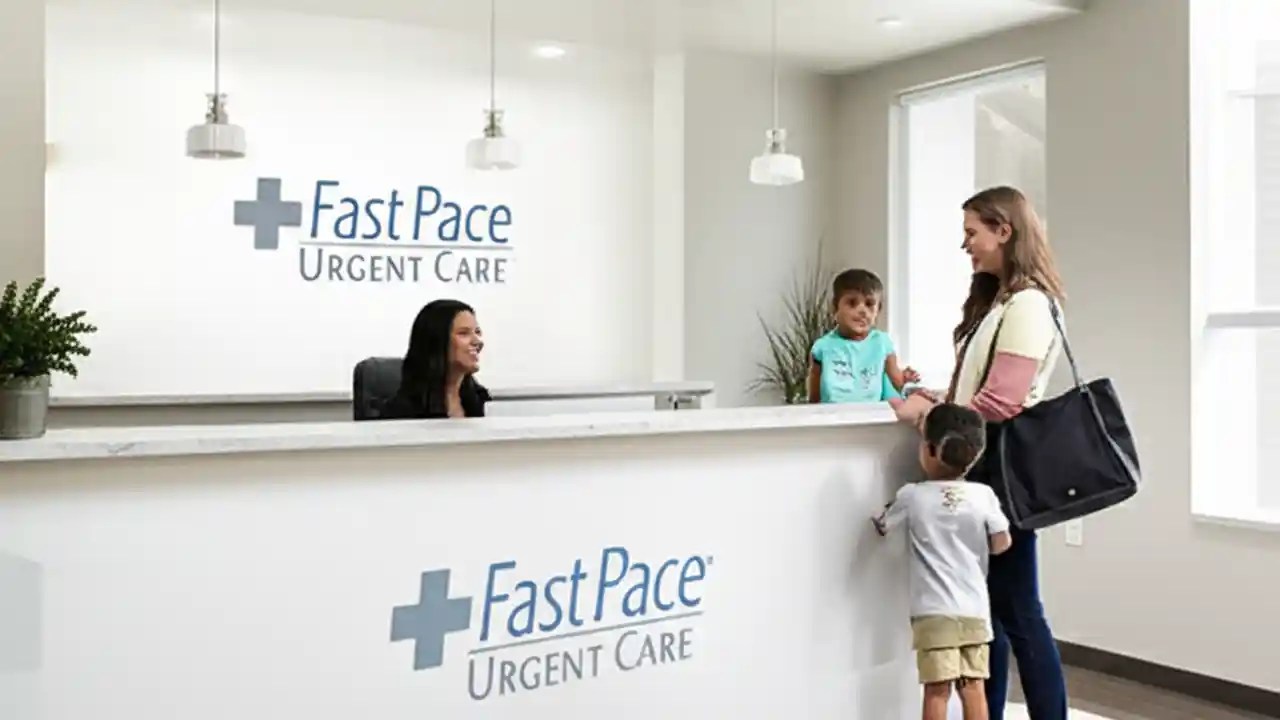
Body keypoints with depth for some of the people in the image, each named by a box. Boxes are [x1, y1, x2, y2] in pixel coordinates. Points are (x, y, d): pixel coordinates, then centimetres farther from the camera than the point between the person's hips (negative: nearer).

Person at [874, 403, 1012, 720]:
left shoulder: (912, 496, -7)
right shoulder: (983, 495, -5)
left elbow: (882, 526, 8)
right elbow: (1001, 544, 1)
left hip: (933, 611, -2)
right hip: (975, 609, 2)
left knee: (937, 689, 1)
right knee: (973, 686, 9)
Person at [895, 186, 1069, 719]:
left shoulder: (1028, 303, -14)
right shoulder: (995, 300, 16)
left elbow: (1002, 403, -21)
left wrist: (926, 414, -13)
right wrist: (939, 399, 5)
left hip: (1003, 471, -10)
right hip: (982, 469, 10)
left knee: (1017, 612, -1)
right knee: (985, 610, 14)